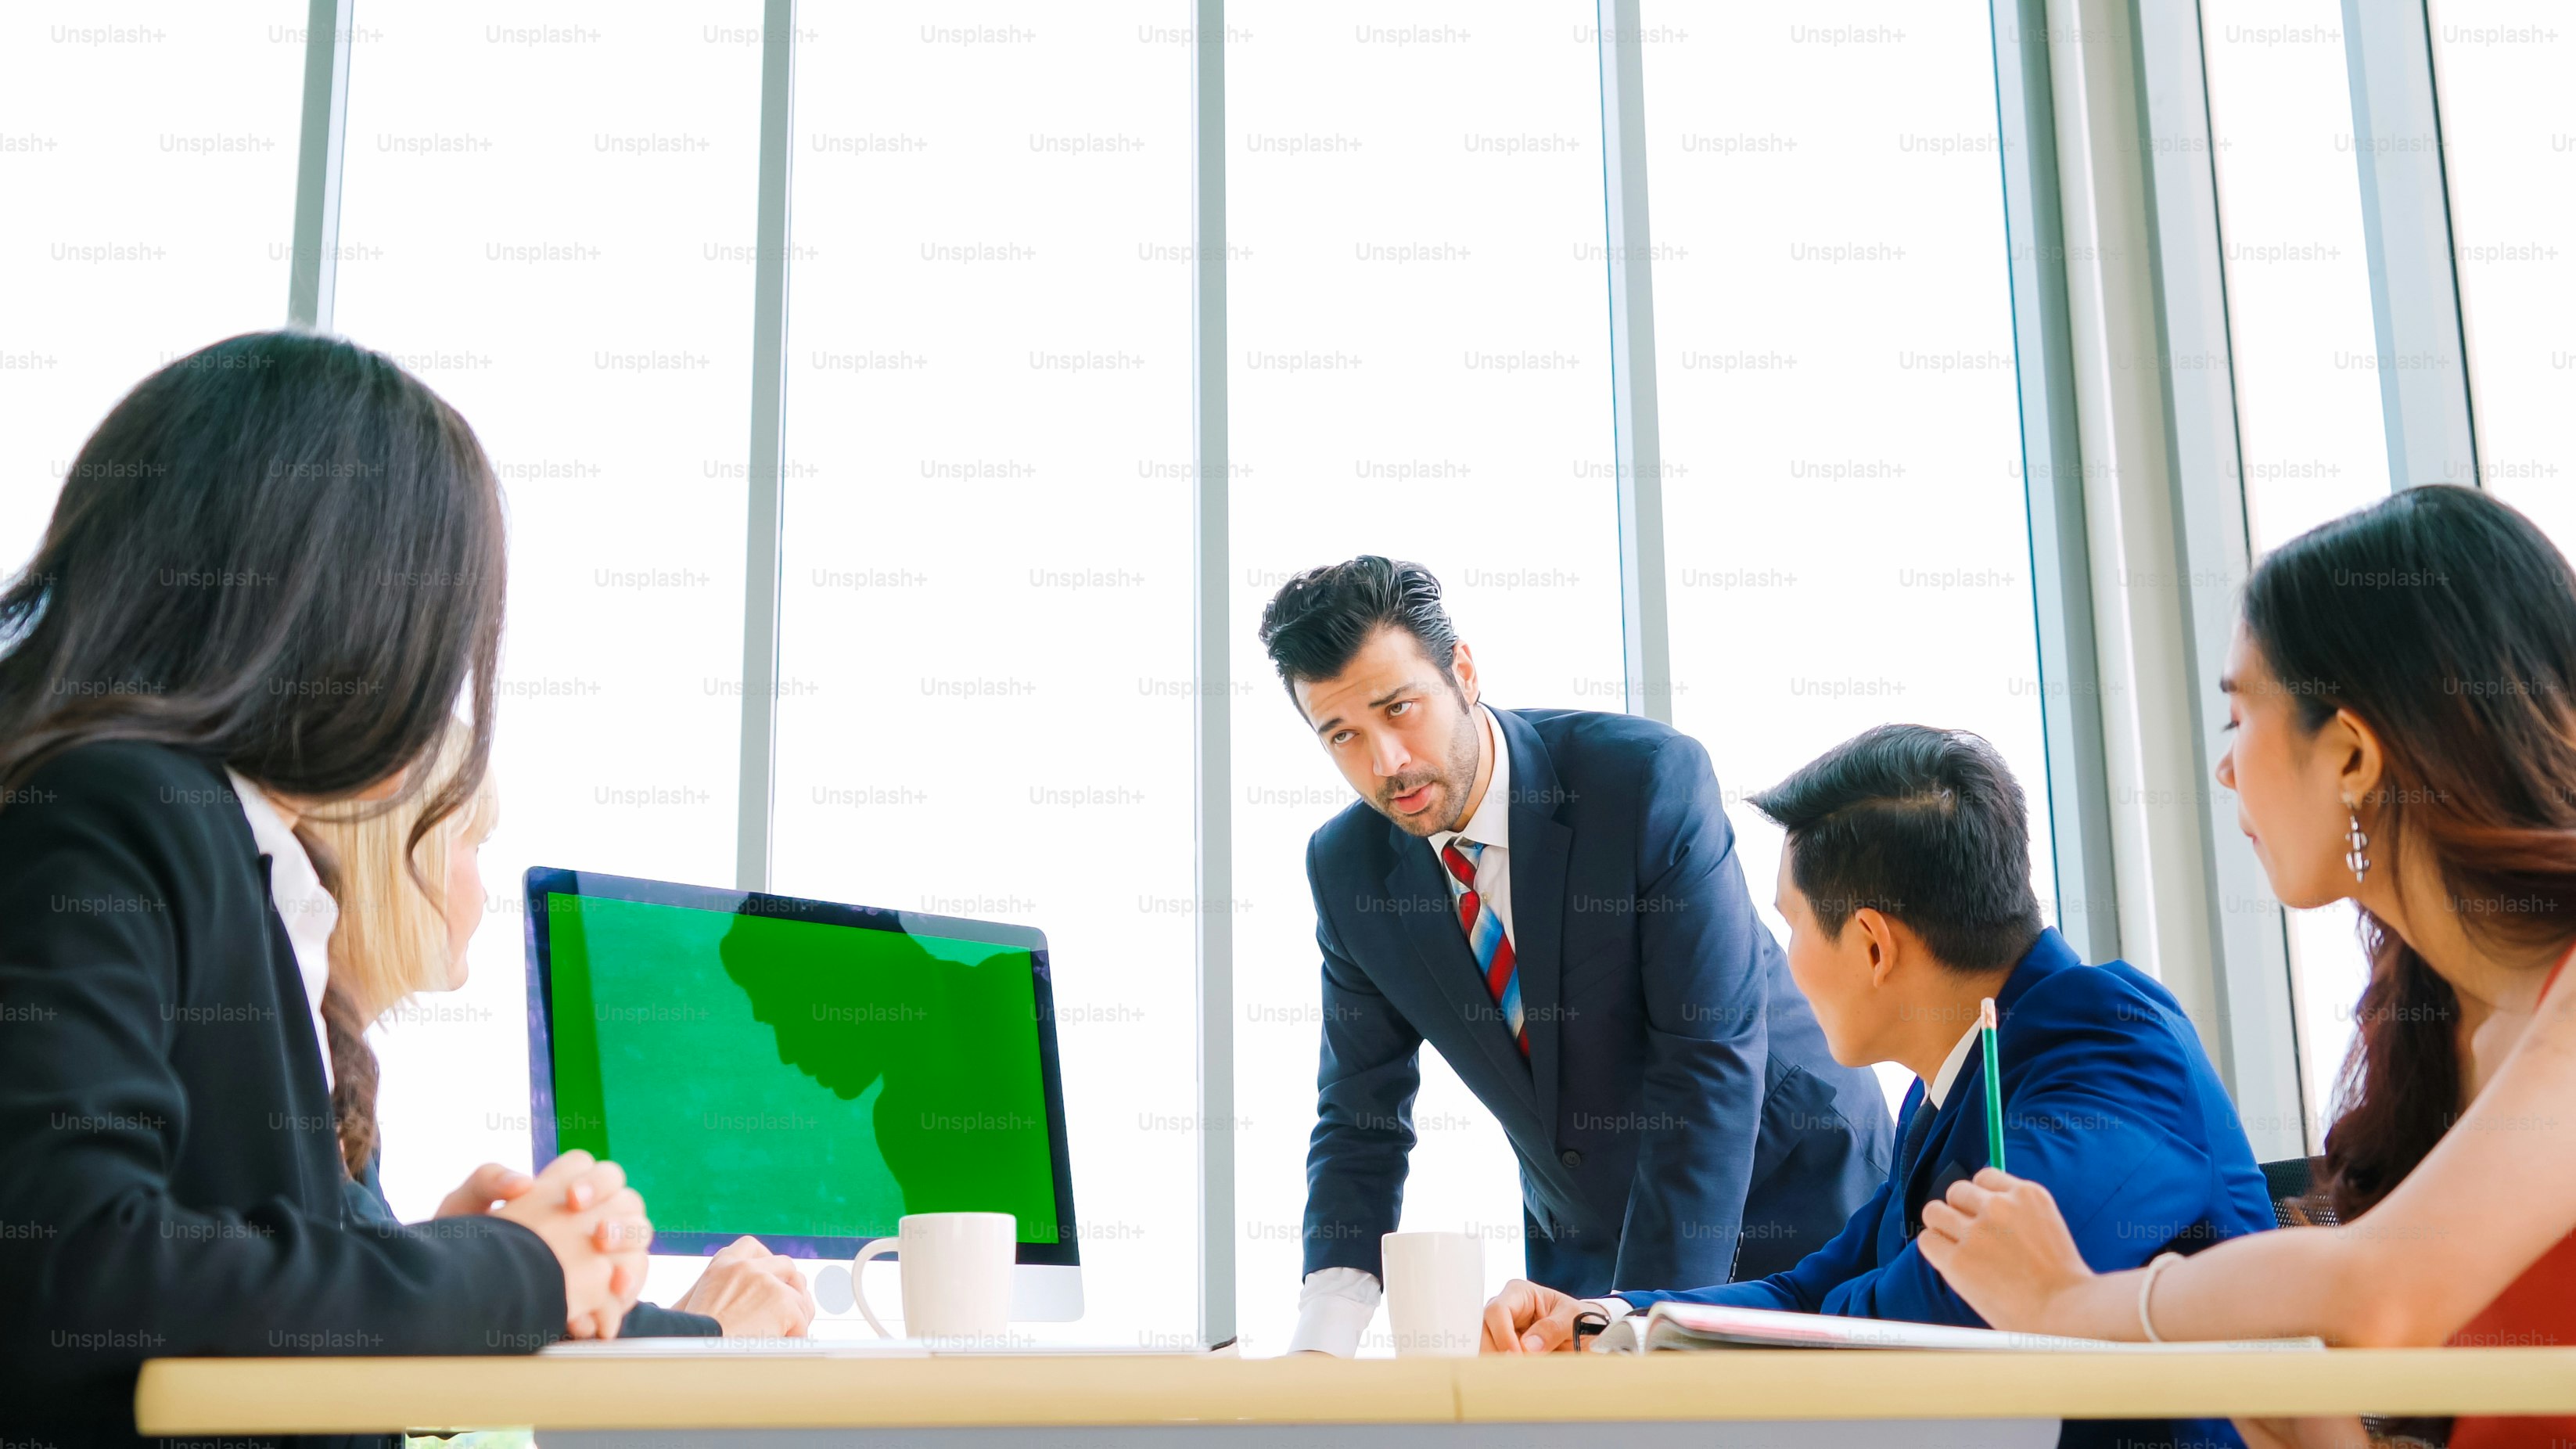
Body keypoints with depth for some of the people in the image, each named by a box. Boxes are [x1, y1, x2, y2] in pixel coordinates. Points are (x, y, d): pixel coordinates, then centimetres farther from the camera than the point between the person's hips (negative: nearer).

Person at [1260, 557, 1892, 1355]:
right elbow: (1362, 1118, -4)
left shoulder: (1653, 779, -24)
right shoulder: (1345, 869, -9)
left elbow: (1711, 1066, -26)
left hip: (1788, 1194, -3)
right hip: (1583, 1231, 4)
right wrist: (1322, 1336, -18)